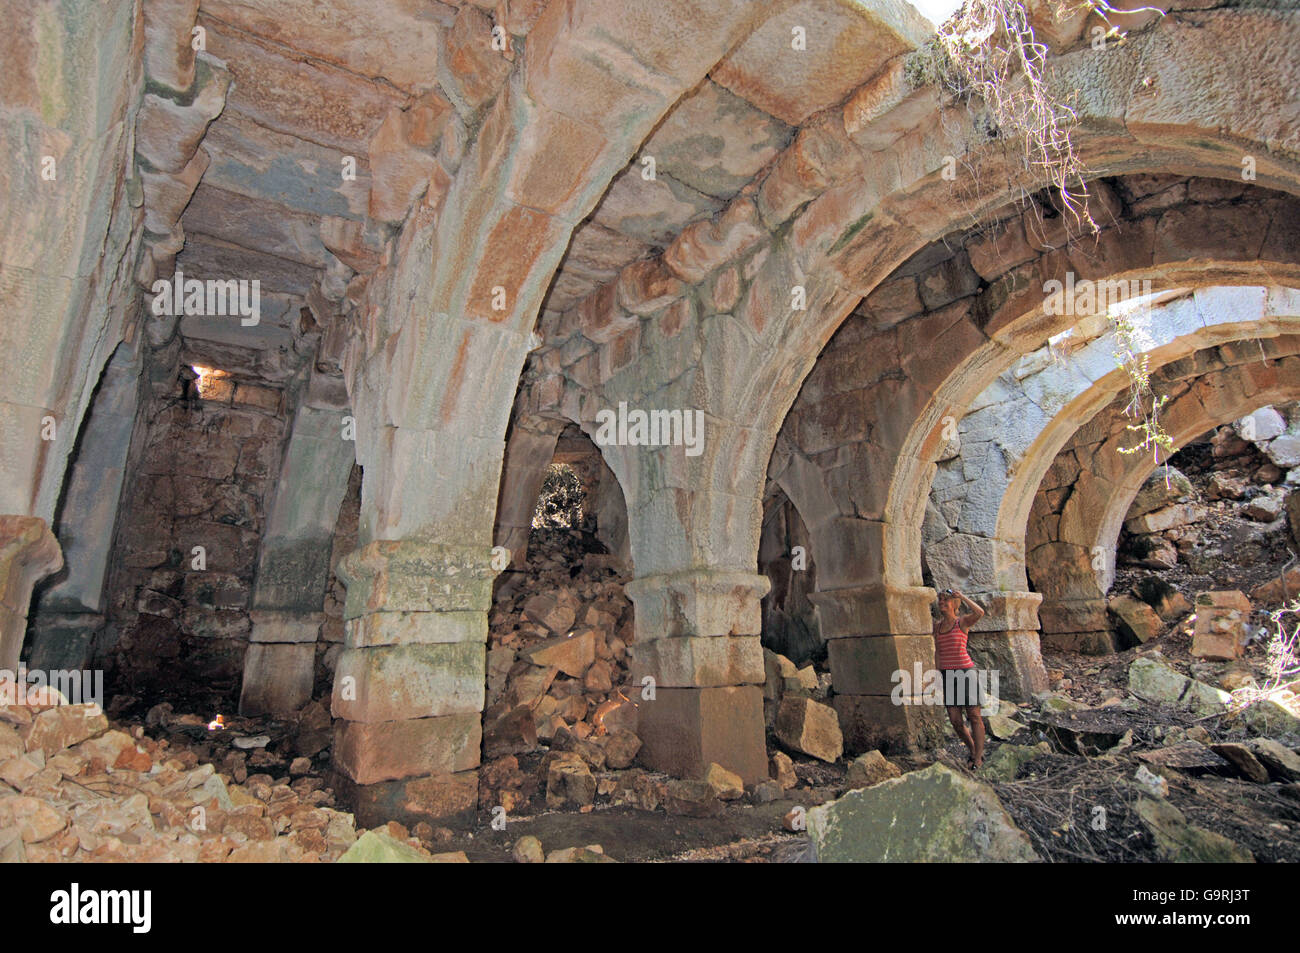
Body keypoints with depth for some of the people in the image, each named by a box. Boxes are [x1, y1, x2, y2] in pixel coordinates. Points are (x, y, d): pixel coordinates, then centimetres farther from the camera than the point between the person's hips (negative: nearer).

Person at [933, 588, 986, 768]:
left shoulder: (963, 621, -4)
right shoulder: (937, 625, 12)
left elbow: (979, 613, -26)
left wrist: (962, 596, -14)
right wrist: (939, 674, 12)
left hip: (965, 671, -5)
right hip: (947, 674, 5)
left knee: (974, 716, 1)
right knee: (955, 720, 6)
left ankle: (979, 757, 13)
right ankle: (973, 751, 27)